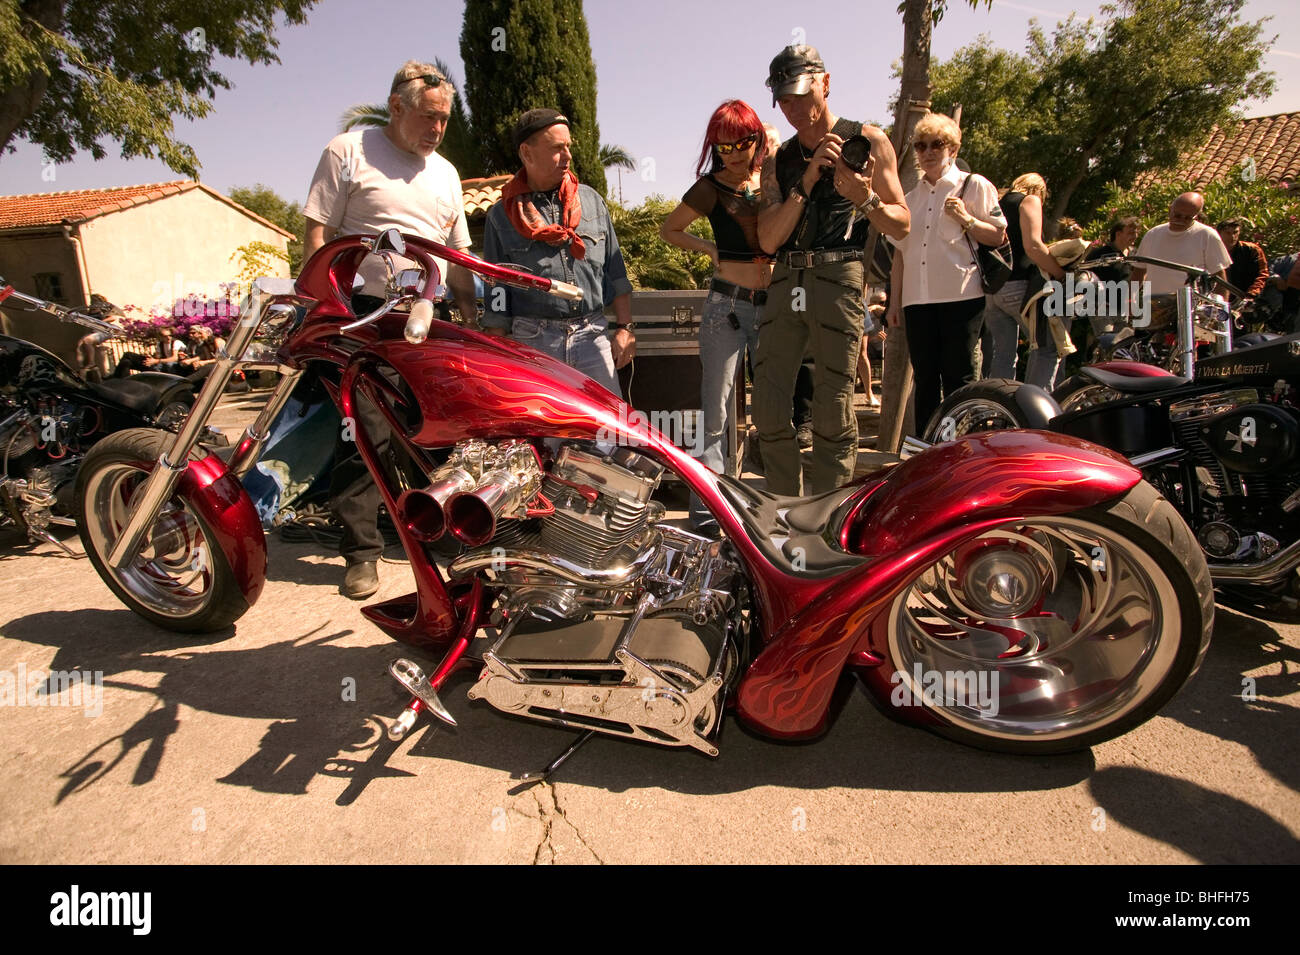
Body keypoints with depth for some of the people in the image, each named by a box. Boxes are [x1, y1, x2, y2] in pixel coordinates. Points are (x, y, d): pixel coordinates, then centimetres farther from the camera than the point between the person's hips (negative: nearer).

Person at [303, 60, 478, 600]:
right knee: (366, 434, -9)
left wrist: (474, 319, 14)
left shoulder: (445, 174, 20)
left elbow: (457, 256, 23)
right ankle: (361, 551, 0)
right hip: (368, 314, -5)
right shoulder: (348, 152, 2)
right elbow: (317, 237, -3)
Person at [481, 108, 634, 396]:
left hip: (592, 337, 2)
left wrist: (625, 328, 7)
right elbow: (495, 295, 7)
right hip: (532, 341, -2)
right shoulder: (501, 216, 7)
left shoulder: (592, 200, 14)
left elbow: (615, 272, 14)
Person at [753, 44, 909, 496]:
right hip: (786, 281, 4)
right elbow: (768, 240, 6)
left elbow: (902, 226, 8)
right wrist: (806, 182, -7)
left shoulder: (867, 141, 11)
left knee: (833, 413, -6)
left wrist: (866, 199, -12)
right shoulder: (777, 162, 20)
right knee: (768, 410, -2)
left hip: (839, 277, -4)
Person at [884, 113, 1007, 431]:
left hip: (961, 297, -4)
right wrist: (894, 301, 13)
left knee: (958, 378, -5)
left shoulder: (974, 185, 7)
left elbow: (998, 236, 4)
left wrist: (966, 220, -13)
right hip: (917, 299, 4)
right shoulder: (911, 197, 20)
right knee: (925, 379, 5)